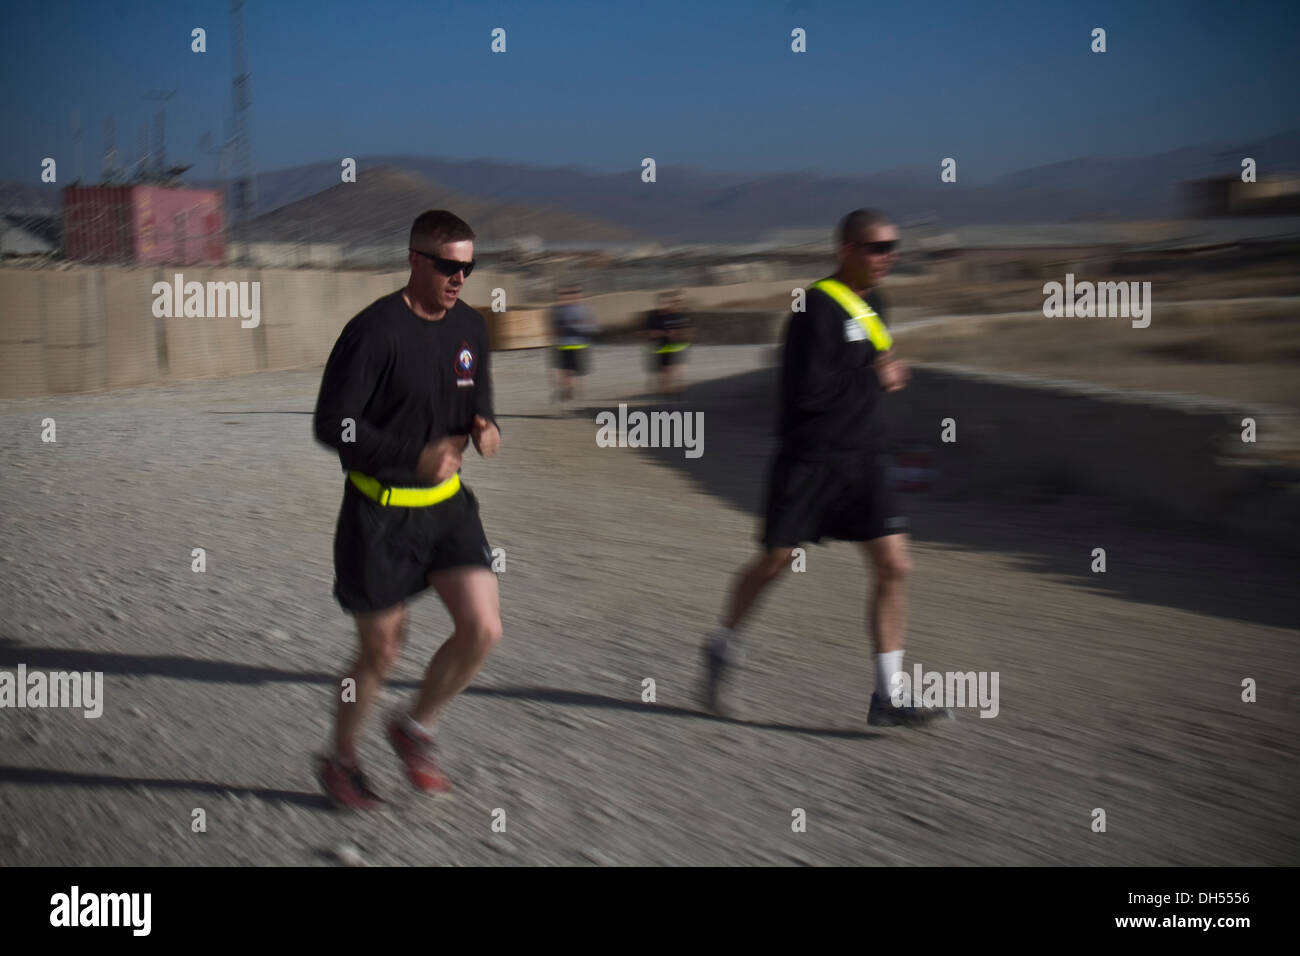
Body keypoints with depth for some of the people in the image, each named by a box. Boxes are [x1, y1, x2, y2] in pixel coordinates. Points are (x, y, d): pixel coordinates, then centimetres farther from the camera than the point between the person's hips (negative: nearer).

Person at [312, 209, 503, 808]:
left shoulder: (471, 327, 3)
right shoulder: (374, 331, -18)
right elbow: (333, 425, -18)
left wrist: (486, 430, -7)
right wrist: (415, 457, -28)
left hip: (448, 503, 6)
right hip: (381, 512, -6)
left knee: (483, 628, -8)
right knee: (381, 652, 5)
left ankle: (415, 729, 19)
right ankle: (340, 760, 32)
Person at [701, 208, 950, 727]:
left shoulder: (871, 304, 12)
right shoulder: (817, 307, -14)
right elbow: (807, 390, -22)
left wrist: (889, 372, 8)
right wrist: (875, 377, -13)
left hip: (865, 459, 7)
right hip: (811, 458, -7)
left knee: (894, 566, -3)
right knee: (774, 562, 5)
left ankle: (887, 697, 1)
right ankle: (722, 646, 31)